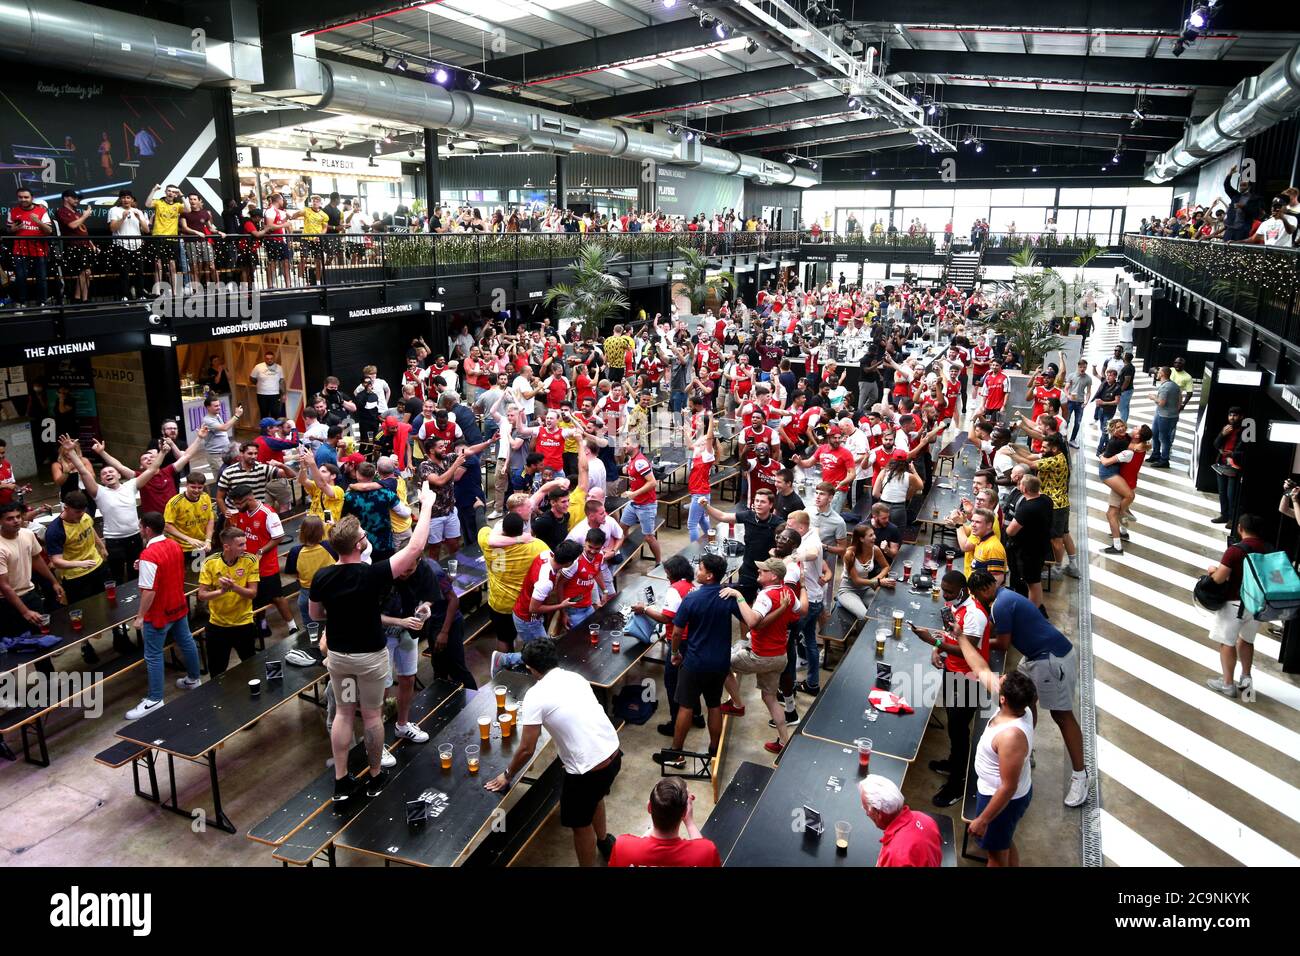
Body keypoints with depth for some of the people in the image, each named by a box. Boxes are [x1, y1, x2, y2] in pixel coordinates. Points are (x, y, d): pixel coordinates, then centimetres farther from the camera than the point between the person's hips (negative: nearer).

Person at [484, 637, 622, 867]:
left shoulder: (536, 695, -12)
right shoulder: (575, 677, 8)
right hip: (613, 754, 8)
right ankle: (604, 842, 60)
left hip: (588, 768, -8)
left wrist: (507, 775, 9)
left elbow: (526, 749, -8)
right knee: (594, 795, 36)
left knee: (580, 824, 17)